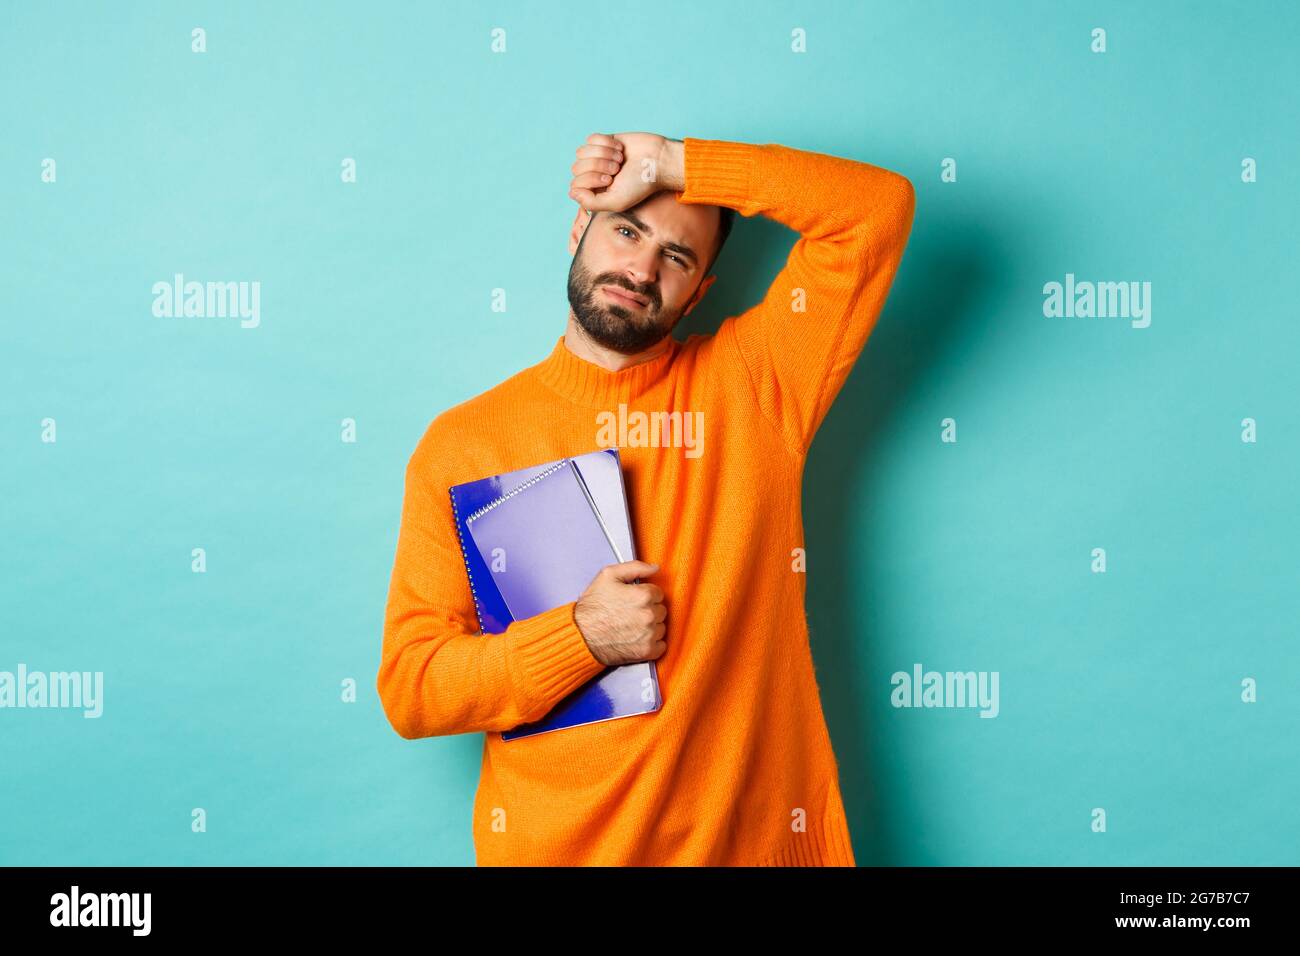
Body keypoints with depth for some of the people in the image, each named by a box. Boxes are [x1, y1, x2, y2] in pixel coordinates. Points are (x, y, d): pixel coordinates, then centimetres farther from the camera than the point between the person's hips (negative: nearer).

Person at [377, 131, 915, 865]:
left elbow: (880, 207, -8)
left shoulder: (751, 386, -1)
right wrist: (581, 638, -17)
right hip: (549, 844, 0)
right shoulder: (462, 444, -1)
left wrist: (670, 163, -9)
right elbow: (410, 689, -3)